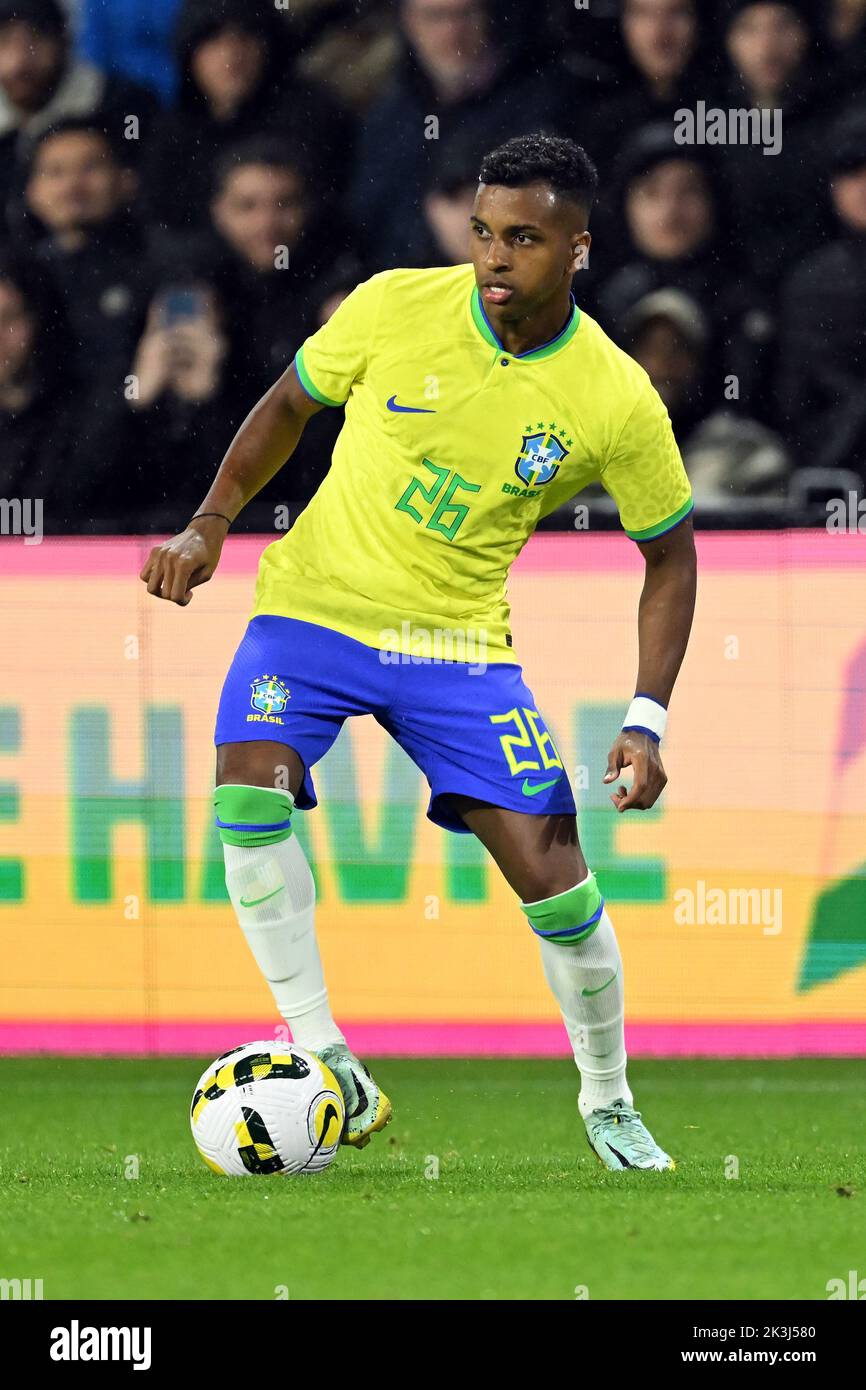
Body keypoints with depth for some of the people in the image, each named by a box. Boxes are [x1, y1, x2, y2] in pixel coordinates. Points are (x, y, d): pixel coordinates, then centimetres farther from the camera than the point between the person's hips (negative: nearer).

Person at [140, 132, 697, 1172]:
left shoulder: (617, 401, -12)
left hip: (459, 641, 0)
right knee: (248, 792, -26)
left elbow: (669, 555, 1)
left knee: (552, 874, -8)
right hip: (315, 607, 0)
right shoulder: (397, 307, -11)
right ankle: (329, 1069, -18)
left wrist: (646, 722, -7)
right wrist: (209, 524, -3)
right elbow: (288, 405, 7)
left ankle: (607, 1102, 18)